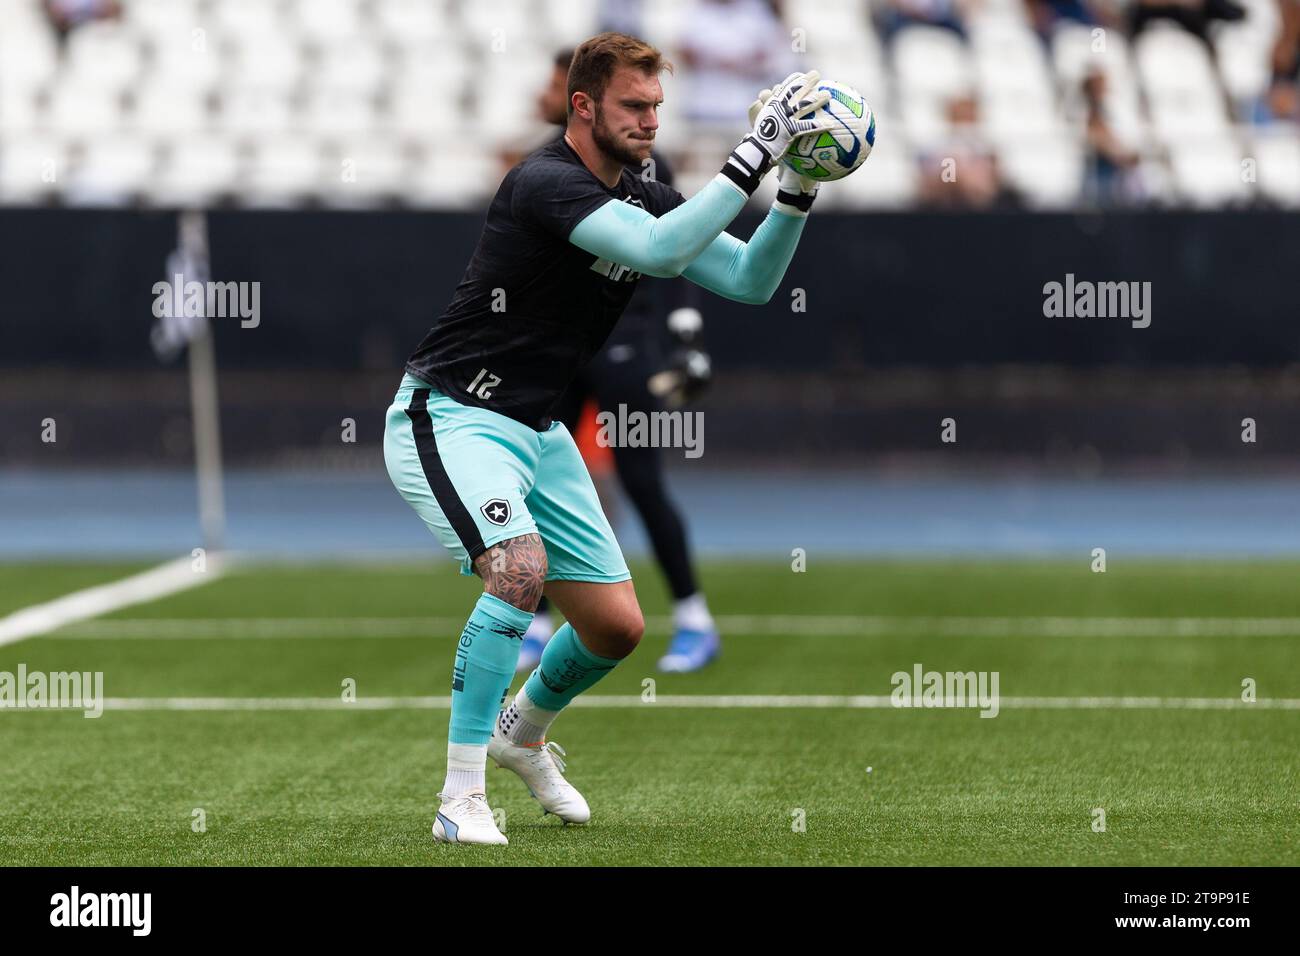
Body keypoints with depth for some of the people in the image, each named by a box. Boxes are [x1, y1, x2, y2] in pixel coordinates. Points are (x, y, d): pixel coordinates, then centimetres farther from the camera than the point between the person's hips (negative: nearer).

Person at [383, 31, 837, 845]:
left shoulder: (645, 199, 5)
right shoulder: (546, 183, -22)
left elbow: (751, 279, 1)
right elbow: (660, 252, -36)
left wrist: (798, 189, -12)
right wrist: (755, 152, -36)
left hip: (538, 433, 8)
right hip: (451, 418, -8)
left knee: (617, 626, 6)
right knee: (520, 570, -31)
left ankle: (524, 731, 37)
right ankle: (461, 799, -24)